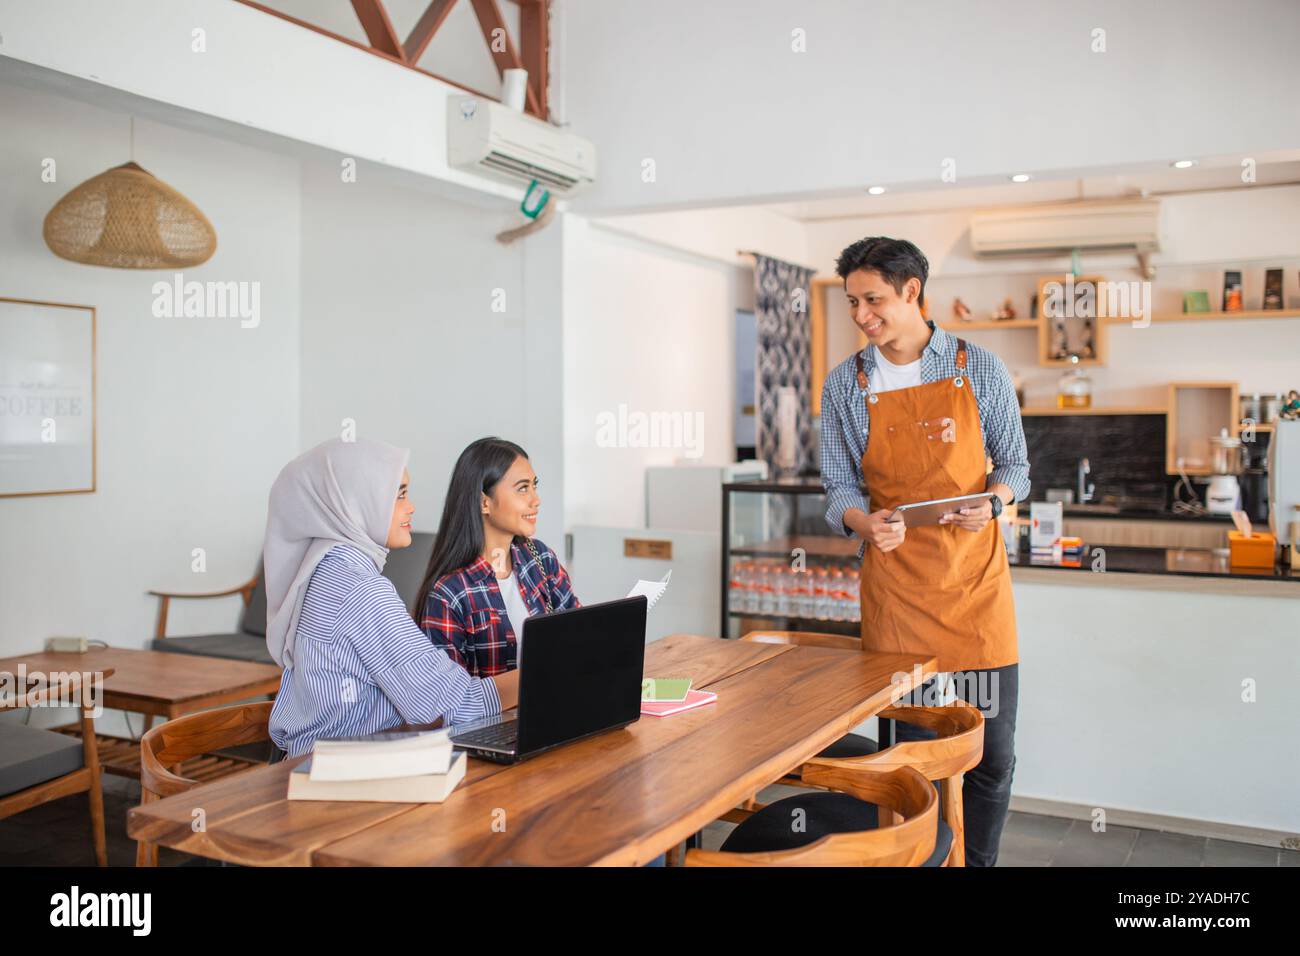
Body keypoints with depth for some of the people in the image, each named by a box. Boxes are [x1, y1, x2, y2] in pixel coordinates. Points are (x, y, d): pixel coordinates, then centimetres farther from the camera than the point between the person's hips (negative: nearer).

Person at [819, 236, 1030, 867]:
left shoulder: (980, 370, 4)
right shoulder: (845, 385, 5)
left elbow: (1014, 464, 9)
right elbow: (839, 485, 6)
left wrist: (991, 501, -13)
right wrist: (863, 522, -16)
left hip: (975, 578, 1)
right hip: (894, 583, 0)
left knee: (993, 755, 3)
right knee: (915, 753, 4)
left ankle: (976, 864, 24)